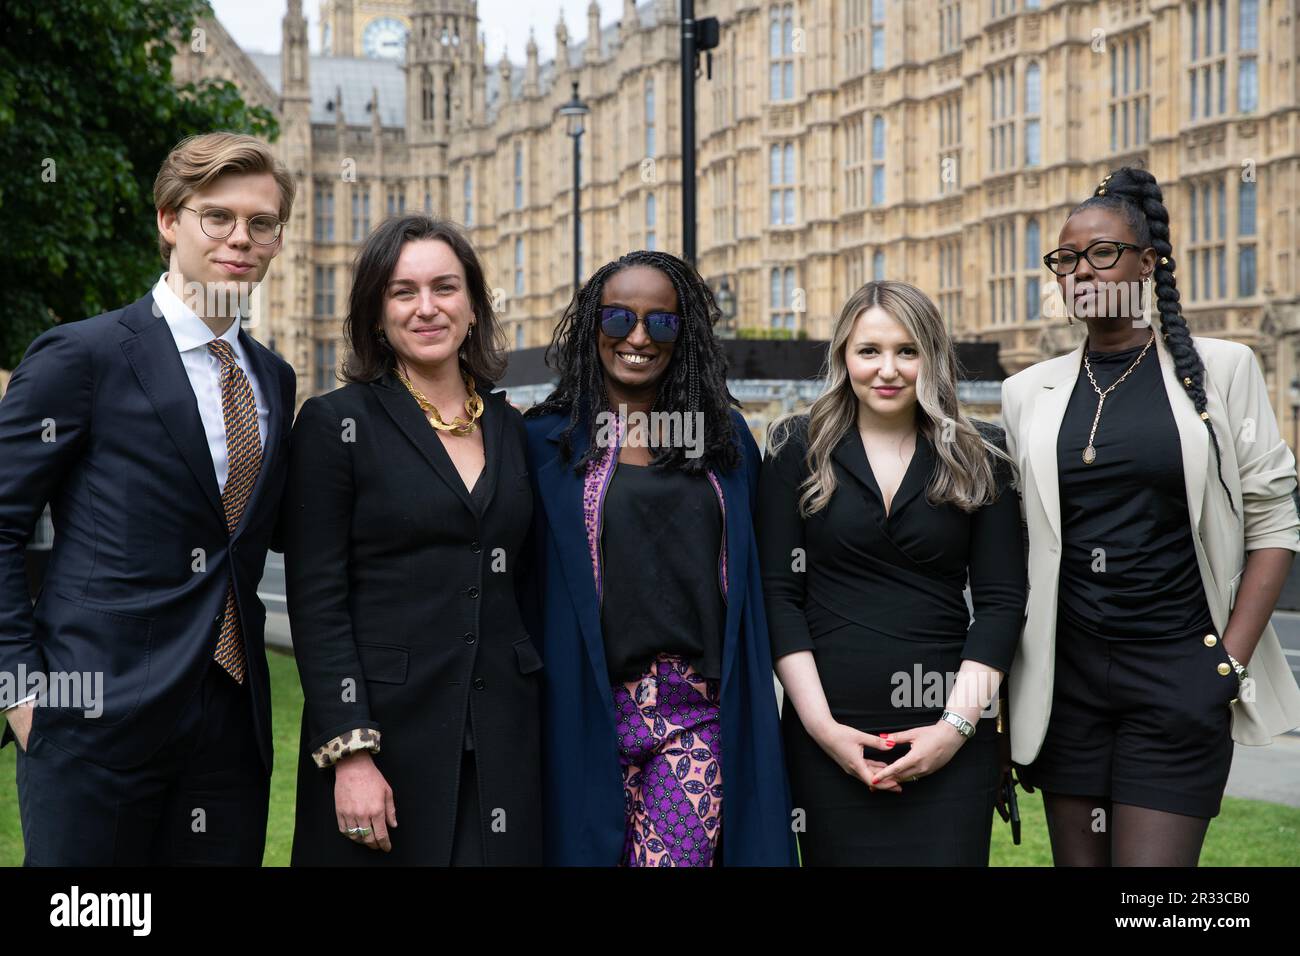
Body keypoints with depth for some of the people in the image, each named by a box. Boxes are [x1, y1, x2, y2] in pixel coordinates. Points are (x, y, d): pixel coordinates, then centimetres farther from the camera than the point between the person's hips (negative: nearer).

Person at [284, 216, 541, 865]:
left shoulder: (511, 429, 11)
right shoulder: (336, 422, -3)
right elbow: (316, 604, -8)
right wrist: (349, 752, -15)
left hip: (502, 739, 4)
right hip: (385, 728, -4)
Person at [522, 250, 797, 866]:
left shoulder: (726, 439, 11)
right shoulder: (547, 440, 4)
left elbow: (746, 570, 15)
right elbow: (526, 582, 5)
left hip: (699, 715, 1)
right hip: (587, 709, -1)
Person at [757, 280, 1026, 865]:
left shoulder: (978, 458, 6)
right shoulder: (800, 450, 4)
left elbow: (1002, 599, 3)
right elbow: (778, 594, 0)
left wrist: (958, 724, -8)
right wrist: (821, 723, -8)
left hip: (948, 735, 0)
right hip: (829, 733, 0)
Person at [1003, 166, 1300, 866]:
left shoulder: (1220, 370, 1)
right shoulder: (1029, 393, 8)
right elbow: (1014, 547, 10)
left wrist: (1231, 661, -7)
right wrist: (1013, 703, 6)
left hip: (1179, 675, -3)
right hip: (1066, 675, 3)